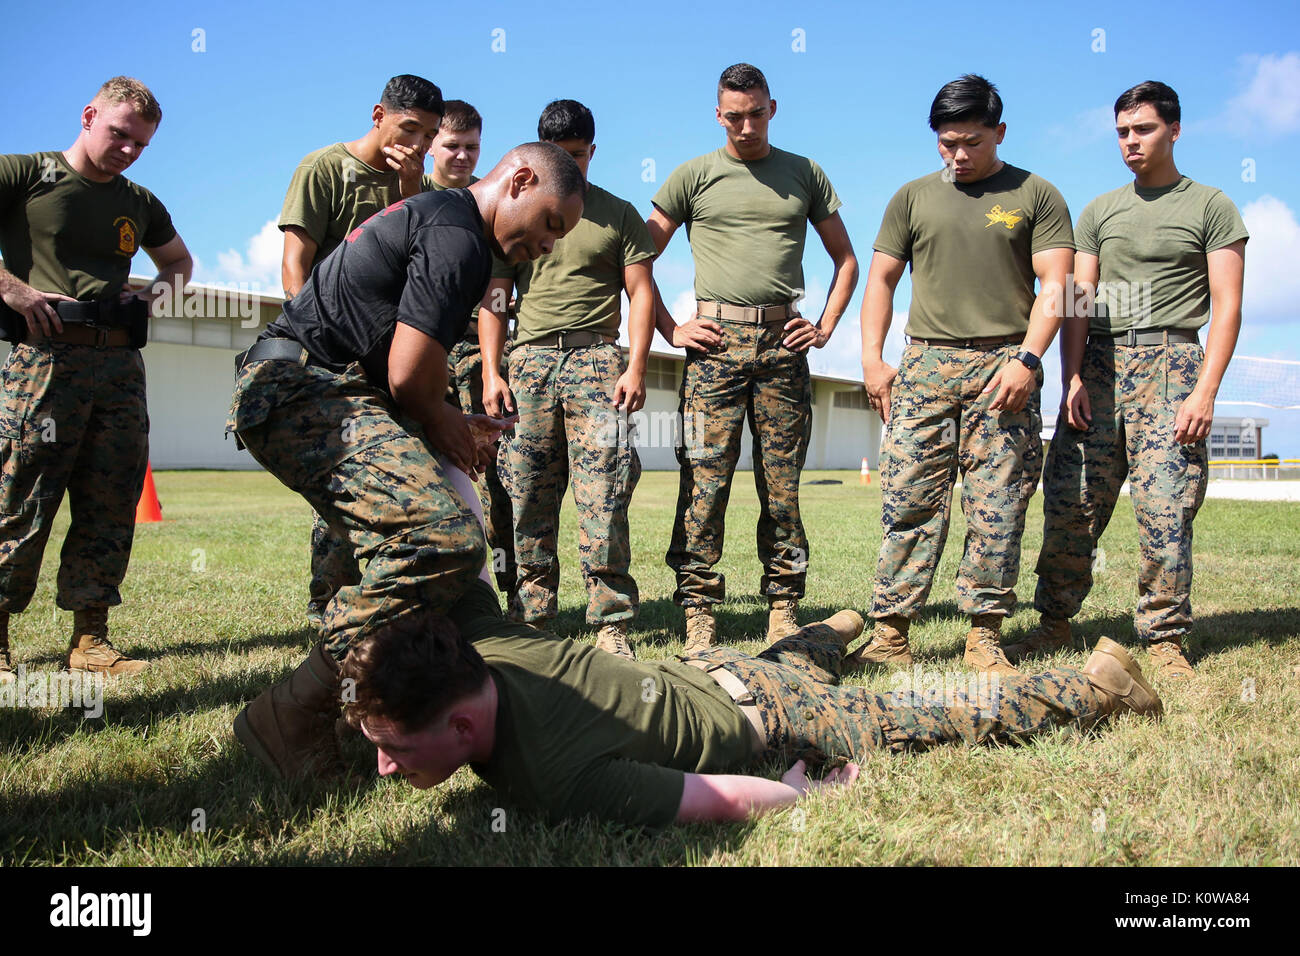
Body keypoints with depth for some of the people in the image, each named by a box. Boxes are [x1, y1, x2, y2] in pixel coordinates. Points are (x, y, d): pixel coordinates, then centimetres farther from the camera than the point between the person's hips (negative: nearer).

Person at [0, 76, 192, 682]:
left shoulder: (140, 204, 19)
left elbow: (179, 260, 34)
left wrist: (154, 292, 13)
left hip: (120, 361, 5)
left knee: (111, 507, 3)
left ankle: (89, 638, 10)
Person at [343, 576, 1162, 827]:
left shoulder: (561, 780, -42)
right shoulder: (480, 645, -23)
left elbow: (748, 798, -37)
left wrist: (805, 789, -19)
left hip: (774, 729, -6)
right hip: (712, 672, 6)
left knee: (962, 722, 14)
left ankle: (1093, 683, 32)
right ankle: (839, 628, 69)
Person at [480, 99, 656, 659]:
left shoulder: (618, 214, 14)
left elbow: (641, 293, 8)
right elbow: (495, 298, 15)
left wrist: (636, 368, -5)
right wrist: (491, 372, 3)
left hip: (596, 359, -2)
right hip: (529, 360, 2)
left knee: (603, 499, -10)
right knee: (529, 501, 1)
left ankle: (611, 624, -6)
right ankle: (532, 618, 9)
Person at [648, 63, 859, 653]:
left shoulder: (805, 174, 16)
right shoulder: (694, 175, 10)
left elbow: (846, 259, 21)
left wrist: (826, 326, 8)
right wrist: (670, 330, 0)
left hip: (783, 343, 2)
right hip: (715, 341, -1)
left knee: (782, 484, 3)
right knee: (705, 480, -6)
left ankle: (783, 608, 10)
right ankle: (698, 608, 0)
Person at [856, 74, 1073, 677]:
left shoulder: (1036, 196, 10)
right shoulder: (913, 197, 16)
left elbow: (1055, 286, 2)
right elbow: (881, 279, 15)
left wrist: (1026, 359, -11)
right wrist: (872, 360, 3)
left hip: (1004, 366, -1)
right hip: (925, 364, 2)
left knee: (998, 506, -3)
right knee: (909, 499, -4)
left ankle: (985, 635, 5)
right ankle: (890, 632, 0)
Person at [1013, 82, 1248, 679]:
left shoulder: (1210, 207, 9)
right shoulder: (1099, 211, 20)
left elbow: (1227, 307, 1)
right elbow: (1079, 301, 12)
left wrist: (1205, 391, -11)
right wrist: (1072, 378, -3)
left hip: (1169, 363, -3)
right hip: (1099, 363, 3)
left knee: (1166, 508, -9)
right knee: (1069, 502, -3)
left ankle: (1166, 638, 2)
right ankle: (1054, 624, 9)